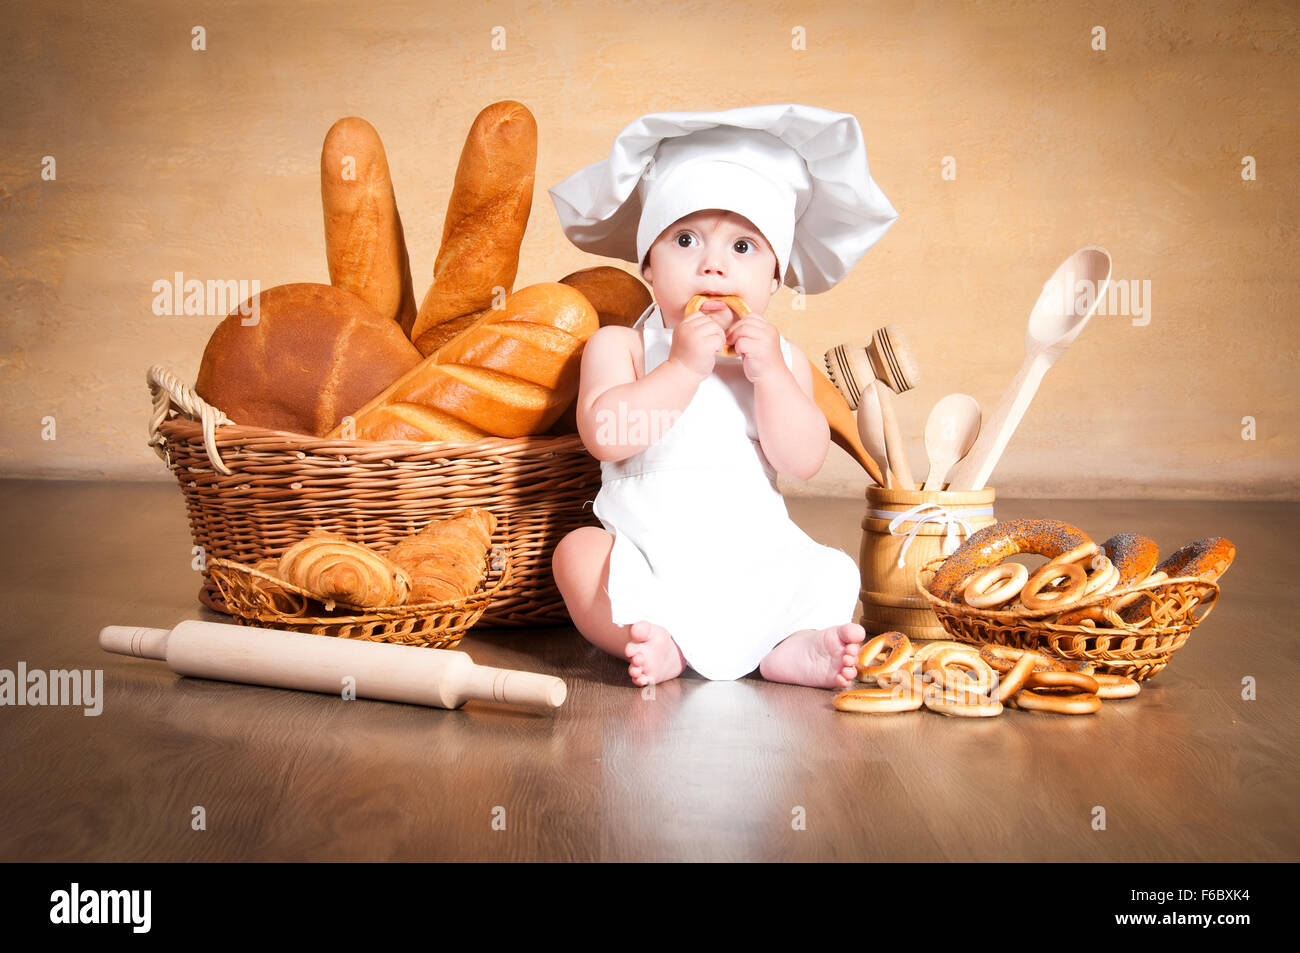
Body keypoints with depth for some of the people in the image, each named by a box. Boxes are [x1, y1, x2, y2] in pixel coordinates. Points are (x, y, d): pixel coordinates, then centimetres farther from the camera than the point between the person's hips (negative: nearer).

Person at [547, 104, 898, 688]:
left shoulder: (781, 359, 6)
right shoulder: (619, 346, -2)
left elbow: (804, 462, -6)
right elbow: (604, 435, -20)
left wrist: (769, 374, -17)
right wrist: (683, 366, -24)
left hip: (755, 563, 3)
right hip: (645, 568, -3)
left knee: (834, 574, -10)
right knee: (577, 552, -25)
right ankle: (656, 644, -29)